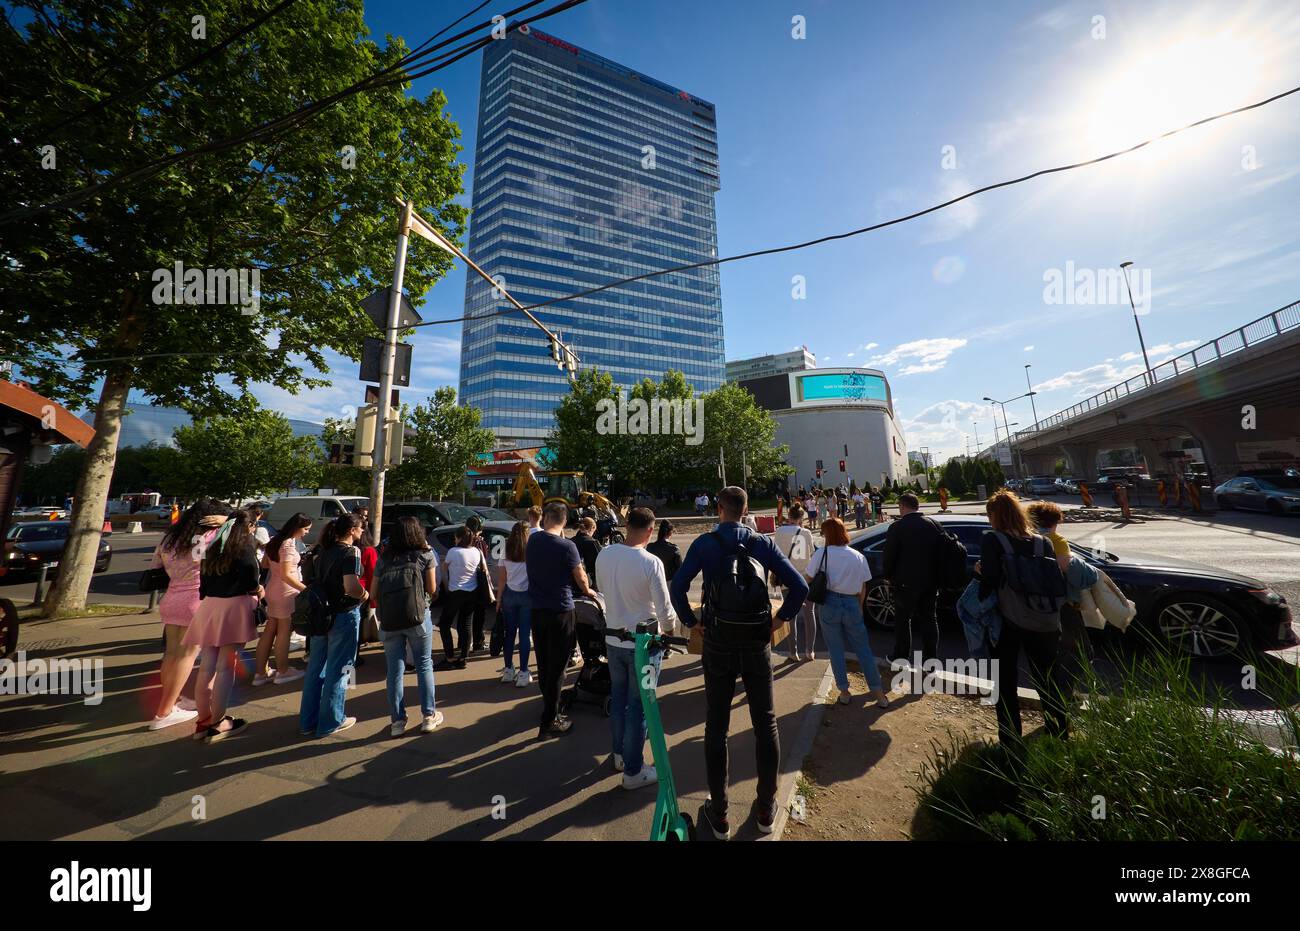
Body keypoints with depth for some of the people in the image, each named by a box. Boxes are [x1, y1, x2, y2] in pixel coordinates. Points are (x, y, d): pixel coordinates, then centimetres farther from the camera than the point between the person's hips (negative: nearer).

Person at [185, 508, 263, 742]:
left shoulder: (214, 547, 15)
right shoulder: (245, 544, -5)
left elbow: (204, 578, 14)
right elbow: (250, 580, -12)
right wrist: (258, 590, 8)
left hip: (208, 606, 7)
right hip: (234, 606, -7)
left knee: (207, 666, 12)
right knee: (225, 667, 0)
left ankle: (203, 721, 22)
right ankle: (217, 724, 8)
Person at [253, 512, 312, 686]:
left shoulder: (275, 540, 7)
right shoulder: (289, 545, -21)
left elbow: (266, 564, 17)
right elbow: (286, 575, -24)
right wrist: (307, 589, -23)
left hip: (273, 589, 9)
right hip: (286, 592, -8)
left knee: (269, 630, 14)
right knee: (284, 632, 5)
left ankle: (260, 672, 21)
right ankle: (282, 671, 18)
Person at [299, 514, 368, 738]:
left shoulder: (323, 550, 6)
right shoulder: (351, 551, -18)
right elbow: (351, 587, -28)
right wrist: (366, 595, -10)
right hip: (344, 615, -8)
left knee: (316, 667, 17)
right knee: (338, 669, 6)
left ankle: (308, 721, 29)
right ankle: (331, 722, 17)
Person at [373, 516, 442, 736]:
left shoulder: (384, 559, 11)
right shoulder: (426, 555, 3)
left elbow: (373, 594, 10)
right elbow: (432, 589, 3)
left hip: (388, 620, 2)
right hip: (417, 617, -2)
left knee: (395, 670, 13)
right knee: (424, 665, 11)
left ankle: (397, 721, 19)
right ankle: (429, 716, 18)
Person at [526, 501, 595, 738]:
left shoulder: (532, 540, -1)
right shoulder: (566, 546, -18)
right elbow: (581, 578, -7)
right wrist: (587, 591, 13)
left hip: (537, 609, 6)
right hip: (560, 611, -6)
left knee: (543, 665, 19)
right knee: (556, 668, 5)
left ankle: (550, 708, 36)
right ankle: (549, 723, 13)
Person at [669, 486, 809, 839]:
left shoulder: (705, 543, -10)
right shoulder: (763, 544, -5)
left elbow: (677, 588, -17)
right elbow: (800, 587, -8)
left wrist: (691, 621, -3)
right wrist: (780, 618, 4)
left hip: (717, 644, -1)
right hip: (757, 643, 2)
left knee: (716, 728, 13)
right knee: (765, 723, 18)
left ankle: (719, 816, 26)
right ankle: (766, 810, 33)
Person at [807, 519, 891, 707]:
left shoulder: (821, 553, -7)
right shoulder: (858, 557, 2)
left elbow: (808, 578, -5)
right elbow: (863, 589, 7)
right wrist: (859, 608, 19)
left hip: (829, 604, -2)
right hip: (852, 604, 2)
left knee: (836, 650, 11)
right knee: (863, 649, 15)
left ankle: (844, 692, 19)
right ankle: (879, 693, 20)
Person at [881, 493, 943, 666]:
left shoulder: (897, 527, -16)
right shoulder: (934, 525, -1)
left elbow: (888, 556, -12)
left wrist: (888, 576, 4)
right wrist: (936, 577, 17)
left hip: (906, 582, -4)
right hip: (930, 582, 4)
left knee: (903, 618, 12)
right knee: (929, 619, 14)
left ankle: (901, 655, 22)